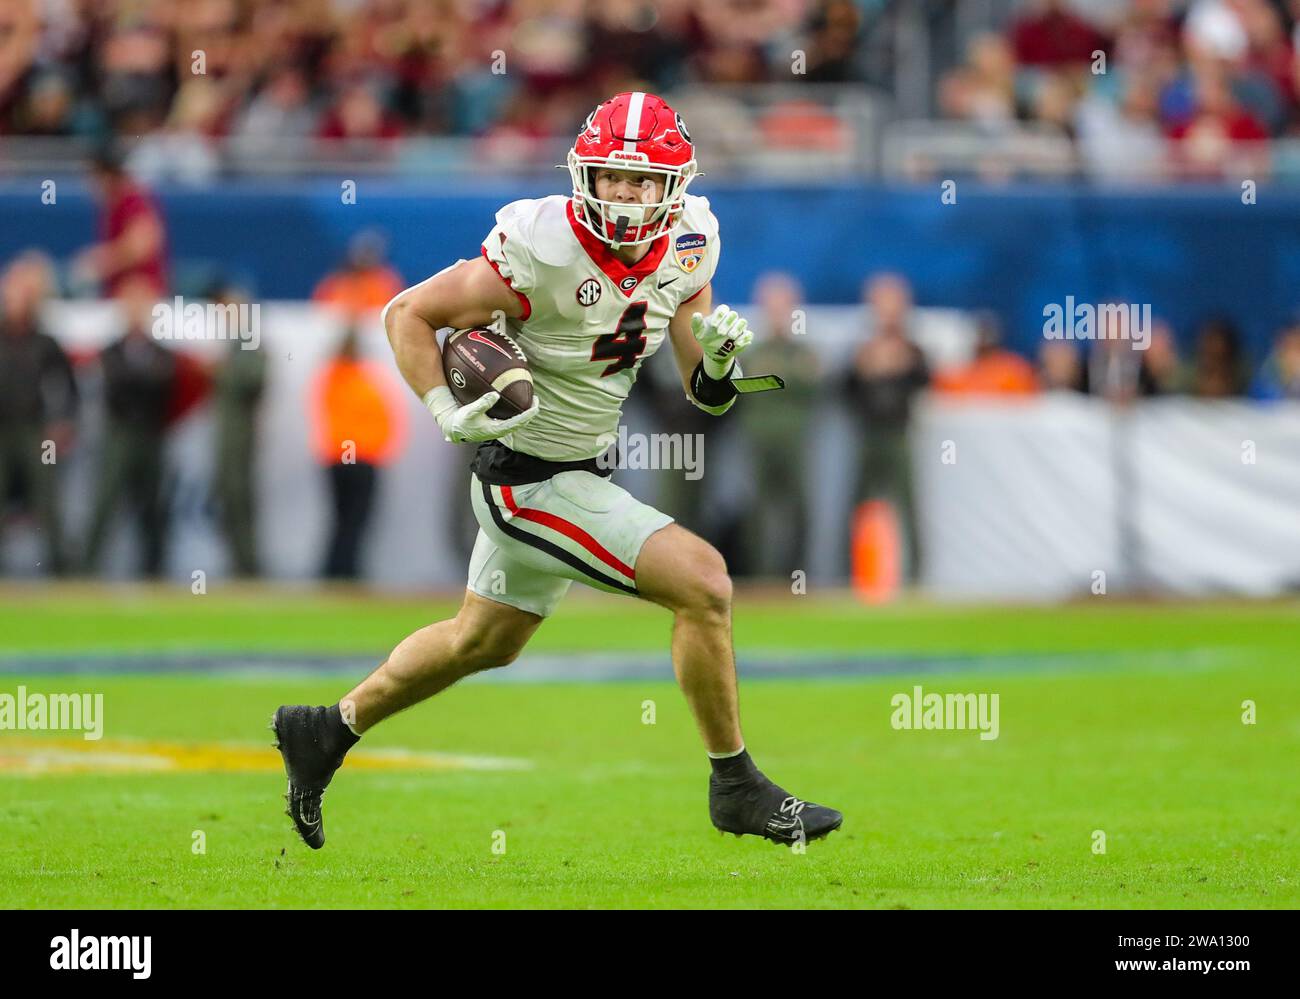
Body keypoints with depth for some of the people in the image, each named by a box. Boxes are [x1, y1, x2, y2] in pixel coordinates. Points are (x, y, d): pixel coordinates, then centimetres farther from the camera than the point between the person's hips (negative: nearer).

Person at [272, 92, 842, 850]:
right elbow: (408, 314, -15)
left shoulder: (686, 247, -5)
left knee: (484, 642, 25)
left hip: (581, 469, 9)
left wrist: (718, 357, -21)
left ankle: (326, 733, 43)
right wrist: (449, 416, -25)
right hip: (533, 483, -9)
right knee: (703, 582, -15)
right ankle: (737, 790, 0)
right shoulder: (543, 251, -25)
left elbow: (707, 397, 1)